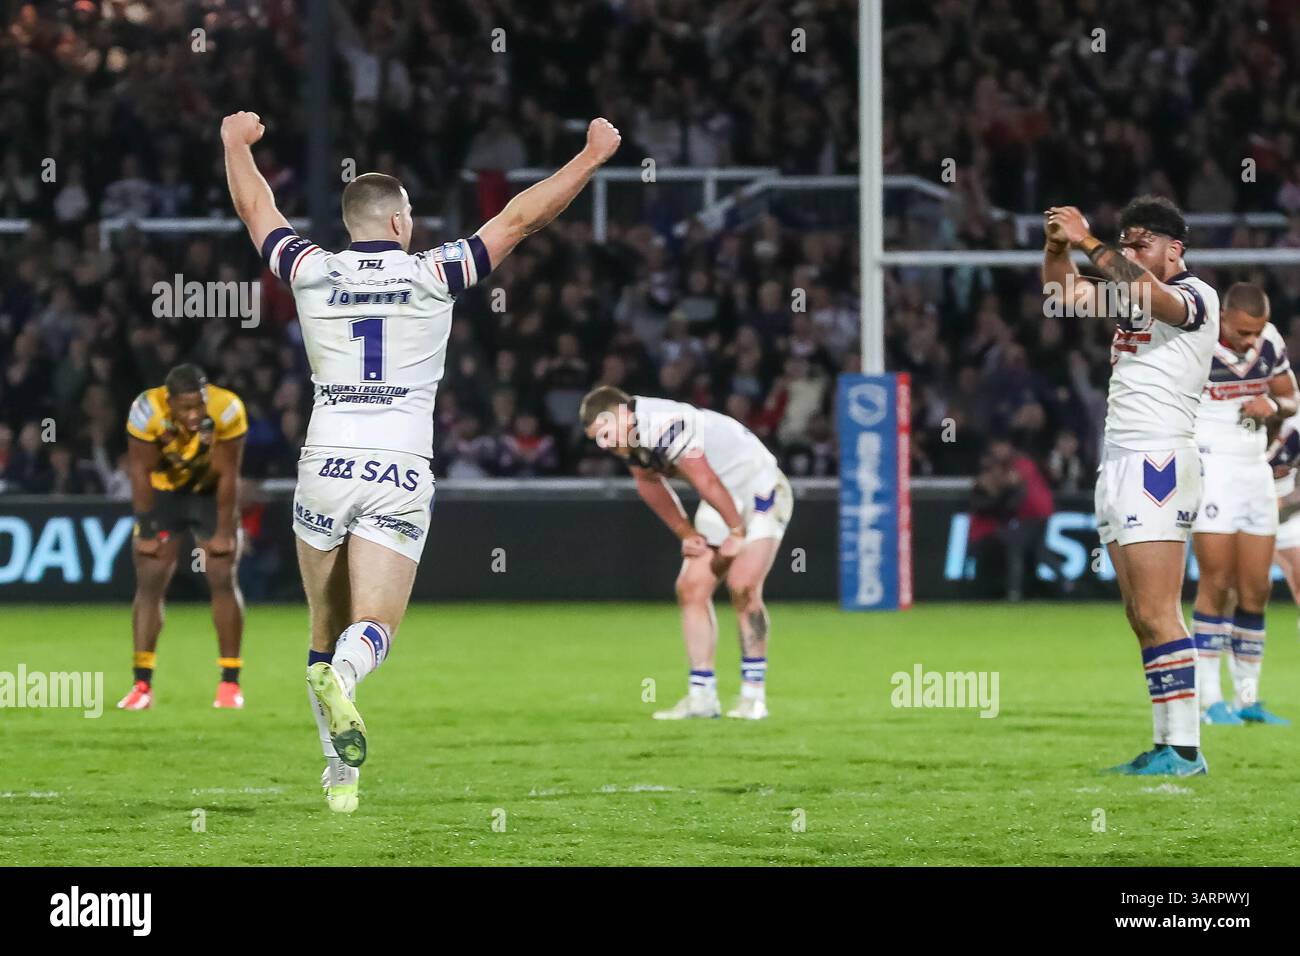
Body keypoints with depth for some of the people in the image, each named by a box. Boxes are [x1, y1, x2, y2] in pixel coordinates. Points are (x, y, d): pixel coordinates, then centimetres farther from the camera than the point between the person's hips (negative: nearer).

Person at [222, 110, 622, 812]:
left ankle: (339, 774, 10)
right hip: (401, 474, -2)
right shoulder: (432, 276, 0)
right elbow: (521, 218, 8)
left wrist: (236, 142, 42)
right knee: (373, 627, -8)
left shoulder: (313, 273, 5)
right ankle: (343, 677, -42)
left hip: (325, 465, 2)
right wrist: (592, 155, 18)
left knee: (326, 632, 13)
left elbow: (254, 208, 23)